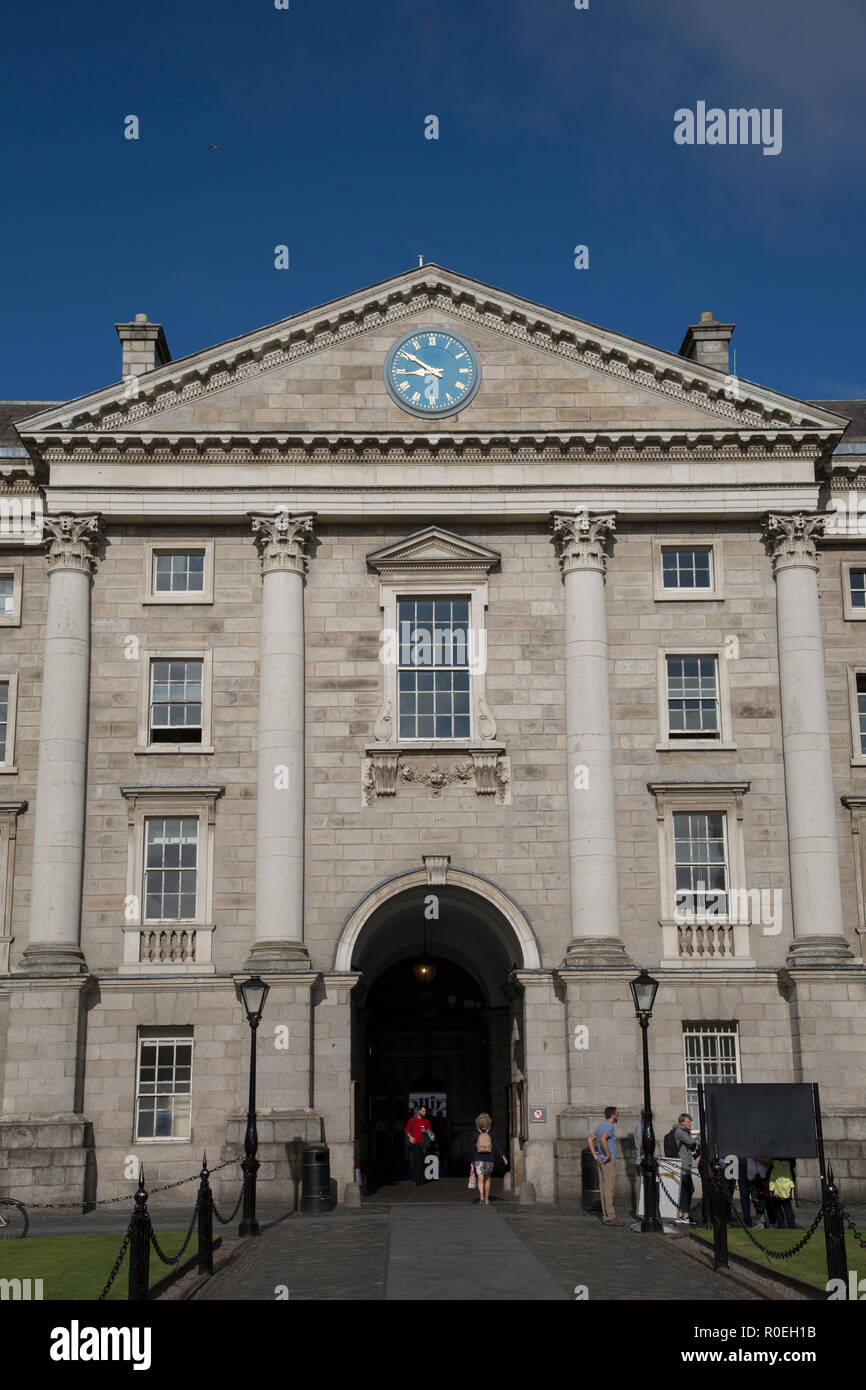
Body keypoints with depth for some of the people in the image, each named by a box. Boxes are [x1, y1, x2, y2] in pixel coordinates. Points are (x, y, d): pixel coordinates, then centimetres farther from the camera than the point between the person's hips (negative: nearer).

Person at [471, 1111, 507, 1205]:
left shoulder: (476, 1133, -3)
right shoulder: (492, 1133, -2)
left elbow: (472, 1148, -1)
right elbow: (497, 1145, -12)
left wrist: (472, 1161, 5)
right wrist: (502, 1156, -14)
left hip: (478, 1159, -1)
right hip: (489, 1159, 1)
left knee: (480, 1180, -3)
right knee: (487, 1179, 17)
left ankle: (481, 1196, -27)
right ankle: (486, 1199, 22)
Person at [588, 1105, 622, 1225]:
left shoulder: (600, 1126, 14)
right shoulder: (609, 1126, -15)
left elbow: (589, 1138, 18)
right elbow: (603, 1139, -32)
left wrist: (595, 1155, 13)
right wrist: (608, 1154, -21)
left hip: (601, 1161, 9)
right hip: (609, 1162, -9)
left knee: (604, 1189, 9)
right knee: (609, 1189, -8)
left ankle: (606, 1216, 12)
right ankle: (610, 1217, -8)